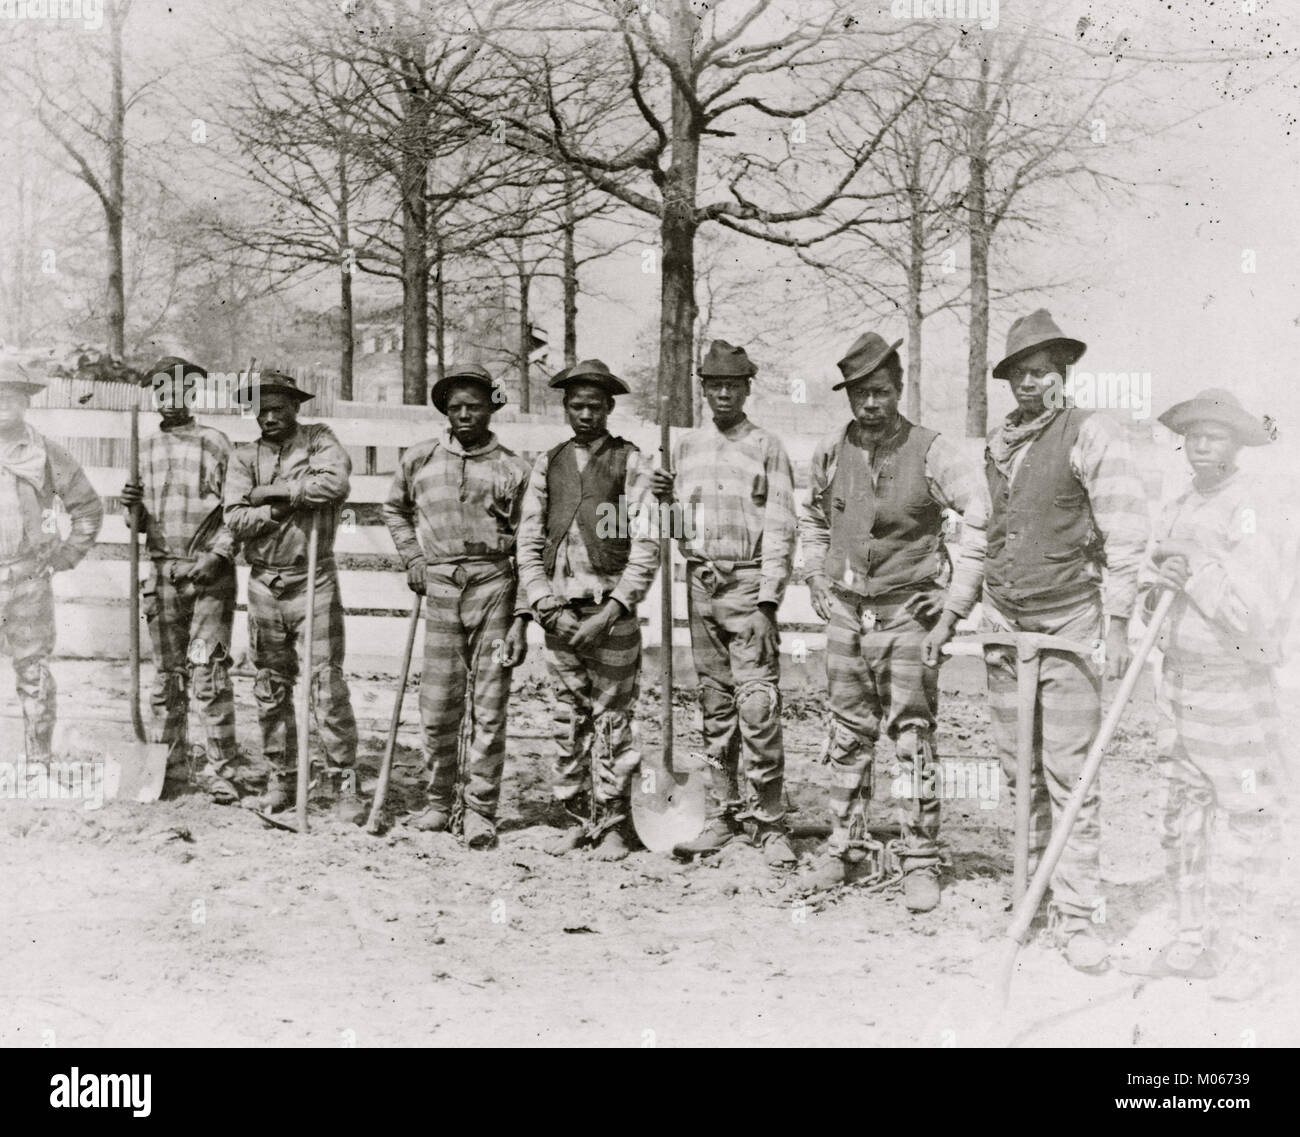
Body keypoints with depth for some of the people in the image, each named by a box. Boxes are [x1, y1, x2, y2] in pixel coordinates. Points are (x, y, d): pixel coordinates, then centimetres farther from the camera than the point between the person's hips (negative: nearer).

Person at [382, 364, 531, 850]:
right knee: (437, 706, 6)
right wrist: (412, 556, 11)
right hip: (440, 589, 2)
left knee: (489, 706, 0)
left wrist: (522, 617, -4)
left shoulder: (513, 468, 3)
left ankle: (480, 810, 8)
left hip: (494, 585, -2)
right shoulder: (419, 459, 9)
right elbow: (395, 508, 27)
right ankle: (439, 802, 21)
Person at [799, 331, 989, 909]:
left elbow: (982, 521, -13)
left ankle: (921, 863, 6)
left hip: (907, 614, -4)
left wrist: (955, 605, -13)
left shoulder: (931, 452, -11)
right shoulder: (831, 450, 2)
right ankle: (843, 847, 24)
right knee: (848, 736, 12)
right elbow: (811, 515, 22)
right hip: (845, 613, 4)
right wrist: (817, 578, 14)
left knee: (913, 741, -3)